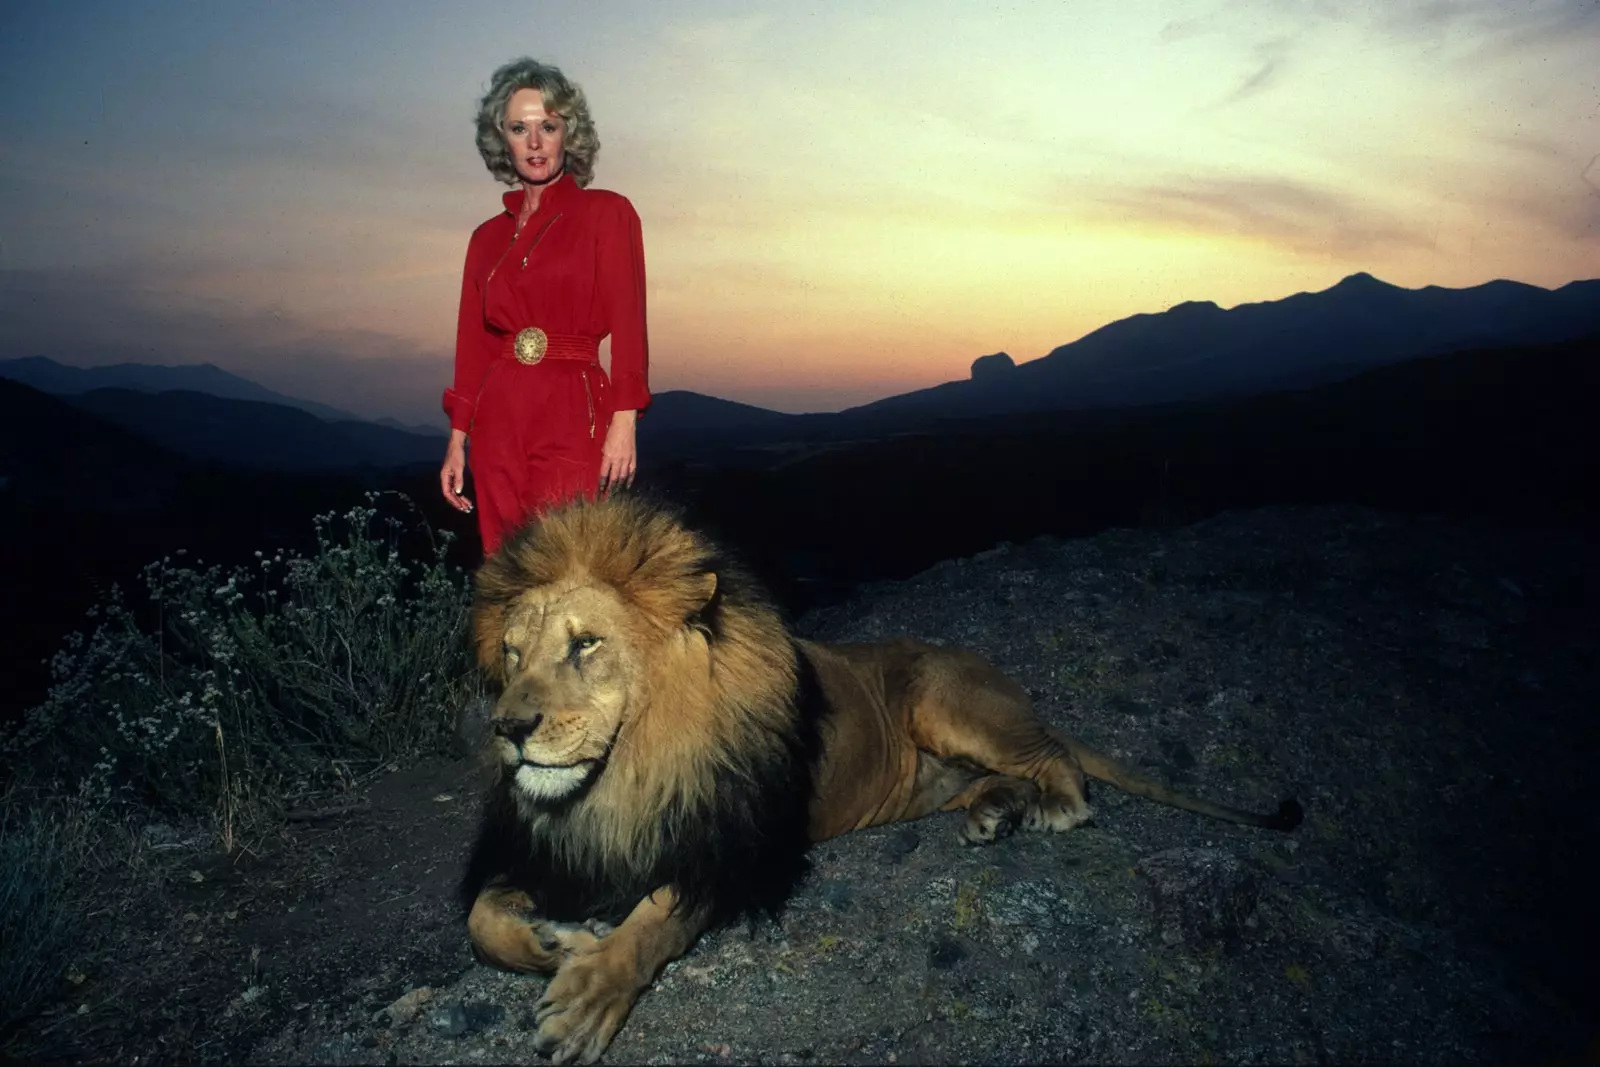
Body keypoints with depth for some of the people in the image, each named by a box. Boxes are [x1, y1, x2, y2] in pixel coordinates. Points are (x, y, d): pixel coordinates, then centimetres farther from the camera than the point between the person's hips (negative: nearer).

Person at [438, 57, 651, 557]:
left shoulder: (607, 212, 3)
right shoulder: (487, 237, 15)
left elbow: (627, 324, -4)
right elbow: (472, 346, 14)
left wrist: (623, 422, -14)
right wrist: (457, 441, 8)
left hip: (572, 418, -4)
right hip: (498, 420, 4)